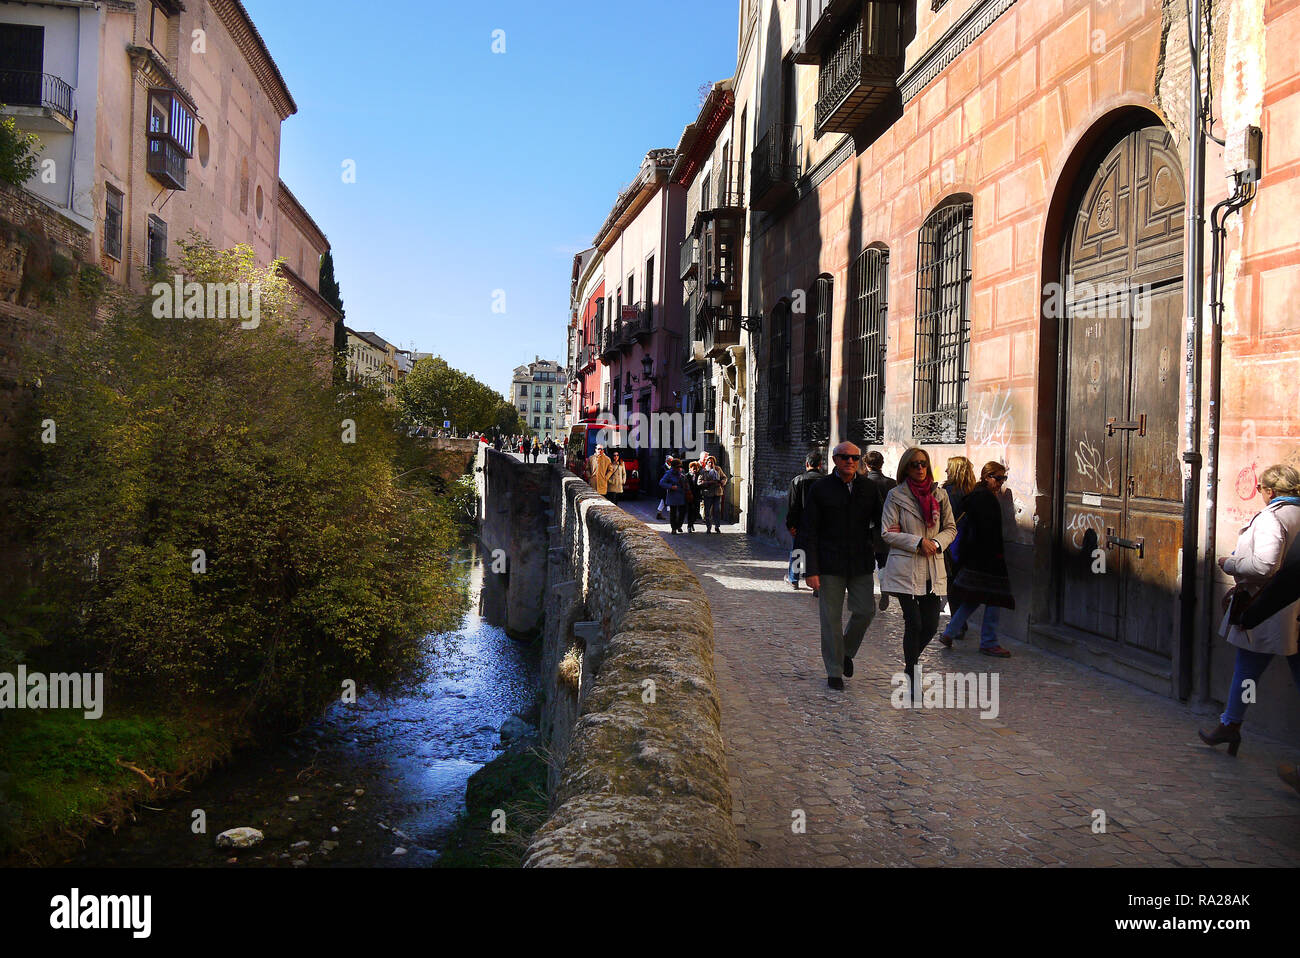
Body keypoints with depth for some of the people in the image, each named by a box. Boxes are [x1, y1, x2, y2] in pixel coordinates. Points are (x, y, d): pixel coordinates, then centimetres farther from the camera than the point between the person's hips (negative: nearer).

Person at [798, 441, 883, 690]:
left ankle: (847, 651, 29)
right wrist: (812, 569, -10)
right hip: (830, 564, -3)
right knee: (831, 617, 2)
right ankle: (835, 671, 14)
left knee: (865, 611, 1)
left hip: (861, 562, 3)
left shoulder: (869, 487, 6)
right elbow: (809, 532, -4)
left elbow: (879, 523, 14)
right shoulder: (819, 488, -3)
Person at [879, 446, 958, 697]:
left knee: (931, 626, 2)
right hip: (905, 569, -4)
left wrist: (937, 542, -5)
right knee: (914, 624, -7)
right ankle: (912, 679, 6)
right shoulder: (896, 495, -1)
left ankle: (910, 664, 30)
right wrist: (918, 542, -14)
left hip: (933, 570, 4)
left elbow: (951, 528, 14)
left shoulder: (939, 494, 10)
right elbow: (888, 533, -5)